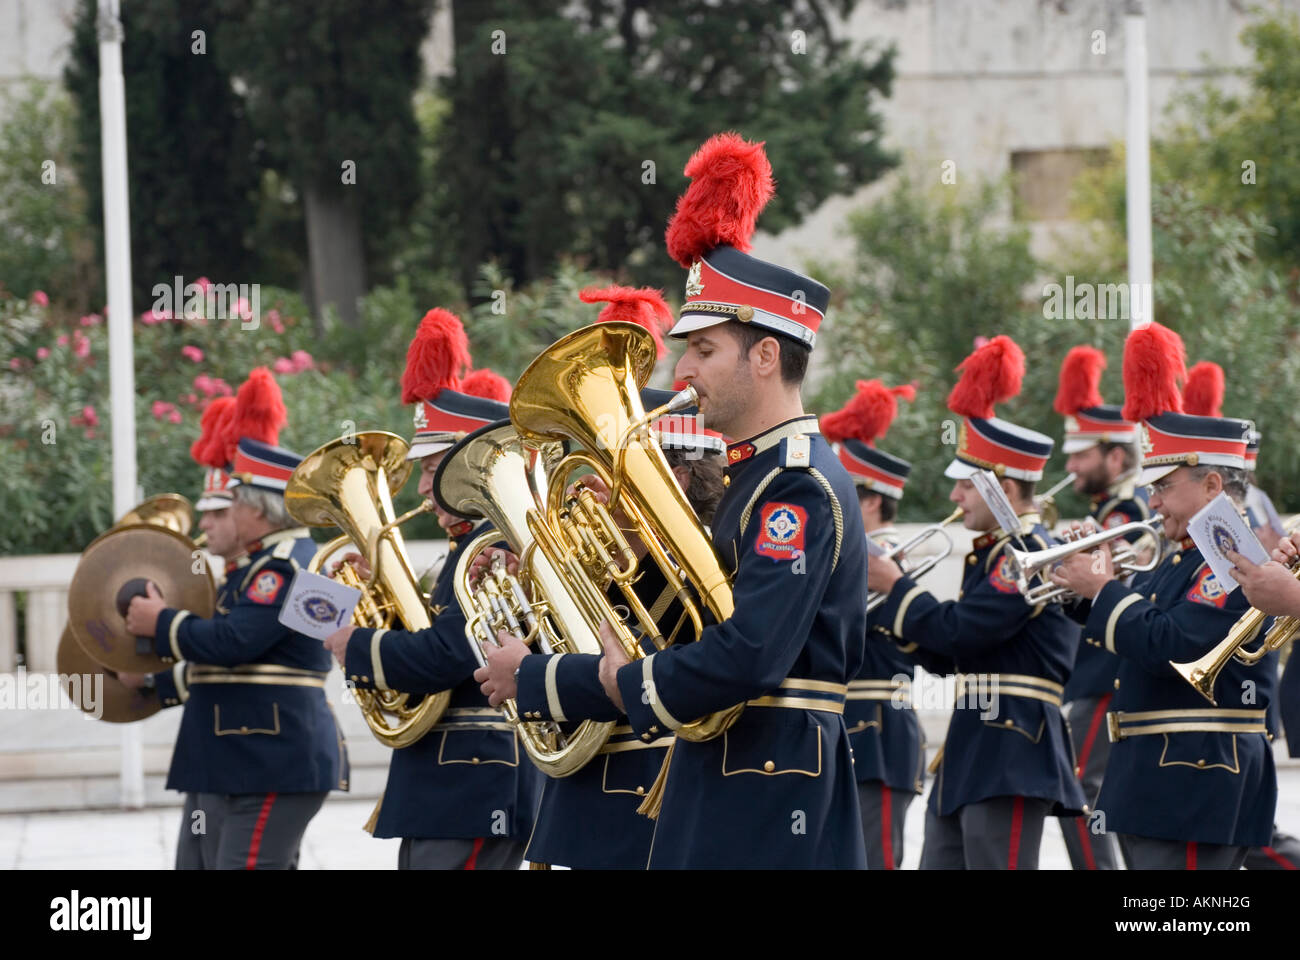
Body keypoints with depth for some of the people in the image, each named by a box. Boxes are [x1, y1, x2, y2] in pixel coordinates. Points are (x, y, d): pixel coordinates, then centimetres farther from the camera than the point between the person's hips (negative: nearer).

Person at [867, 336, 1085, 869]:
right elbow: (944, 655, 19)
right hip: (975, 751, 10)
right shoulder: (993, 553, 17)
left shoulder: (1031, 555, -14)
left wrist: (894, 586, -6)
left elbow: (958, 631, -20)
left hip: (1011, 754, -10)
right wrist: (888, 603, 8)